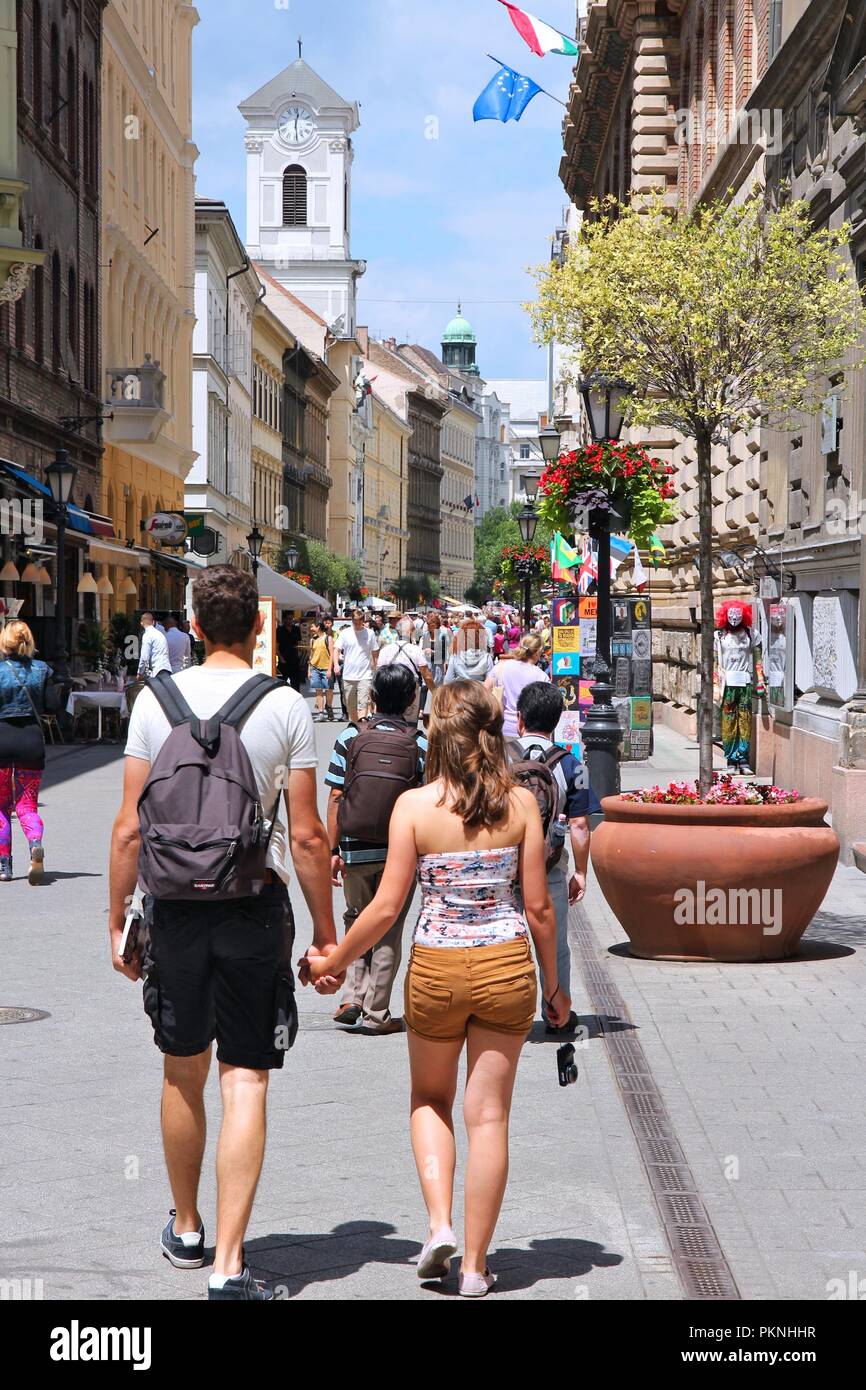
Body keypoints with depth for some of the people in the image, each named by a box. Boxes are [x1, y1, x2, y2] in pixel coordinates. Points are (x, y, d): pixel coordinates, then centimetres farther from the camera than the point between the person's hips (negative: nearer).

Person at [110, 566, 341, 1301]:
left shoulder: (156, 700, -1)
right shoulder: (286, 707, -6)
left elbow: (130, 829, 0)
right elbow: (306, 836, -5)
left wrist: (117, 918, 10)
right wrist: (327, 935, 3)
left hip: (175, 904, 2)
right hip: (256, 905, -2)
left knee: (183, 1074, 17)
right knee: (246, 1081, 1)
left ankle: (187, 1228, 35)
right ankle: (229, 1264, -5)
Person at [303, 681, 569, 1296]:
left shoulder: (414, 805, -9)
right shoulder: (520, 803, -5)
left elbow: (387, 907, -8)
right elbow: (539, 906, -3)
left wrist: (330, 963, 6)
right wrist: (554, 983, 10)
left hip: (436, 969, -1)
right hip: (507, 967, 1)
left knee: (430, 1100, 23)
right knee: (489, 1116, 8)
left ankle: (440, 1223, 7)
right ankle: (475, 1264, 13)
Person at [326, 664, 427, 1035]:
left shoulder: (350, 738, -4)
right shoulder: (421, 745, -6)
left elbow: (336, 799, -3)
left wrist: (333, 850, 3)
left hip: (356, 851, 1)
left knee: (357, 920, 21)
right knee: (389, 931, 10)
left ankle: (352, 999, 10)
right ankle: (375, 1013, 11)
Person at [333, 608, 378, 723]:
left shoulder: (370, 634, 1)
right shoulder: (345, 633, 2)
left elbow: (375, 654, 8)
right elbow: (336, 650, -1)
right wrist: (336, 664, -20)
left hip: (365, 676, -2)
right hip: (348, 676, 2)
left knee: (363, 704, -13)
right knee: (351, 706, 11)